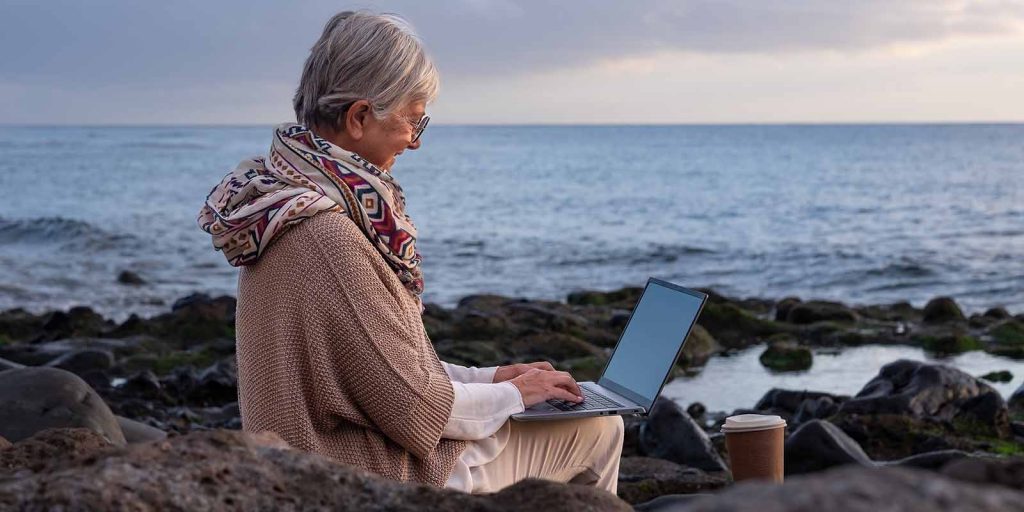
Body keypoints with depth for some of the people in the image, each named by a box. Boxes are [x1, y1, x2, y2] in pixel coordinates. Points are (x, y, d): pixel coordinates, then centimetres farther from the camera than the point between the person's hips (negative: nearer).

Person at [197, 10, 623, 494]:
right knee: (598, 427, 6)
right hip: (392, 482, -10)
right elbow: (413, 407, -23)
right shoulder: (329, 237, -28)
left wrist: (490, 377, 9)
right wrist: (513, 395, -7)